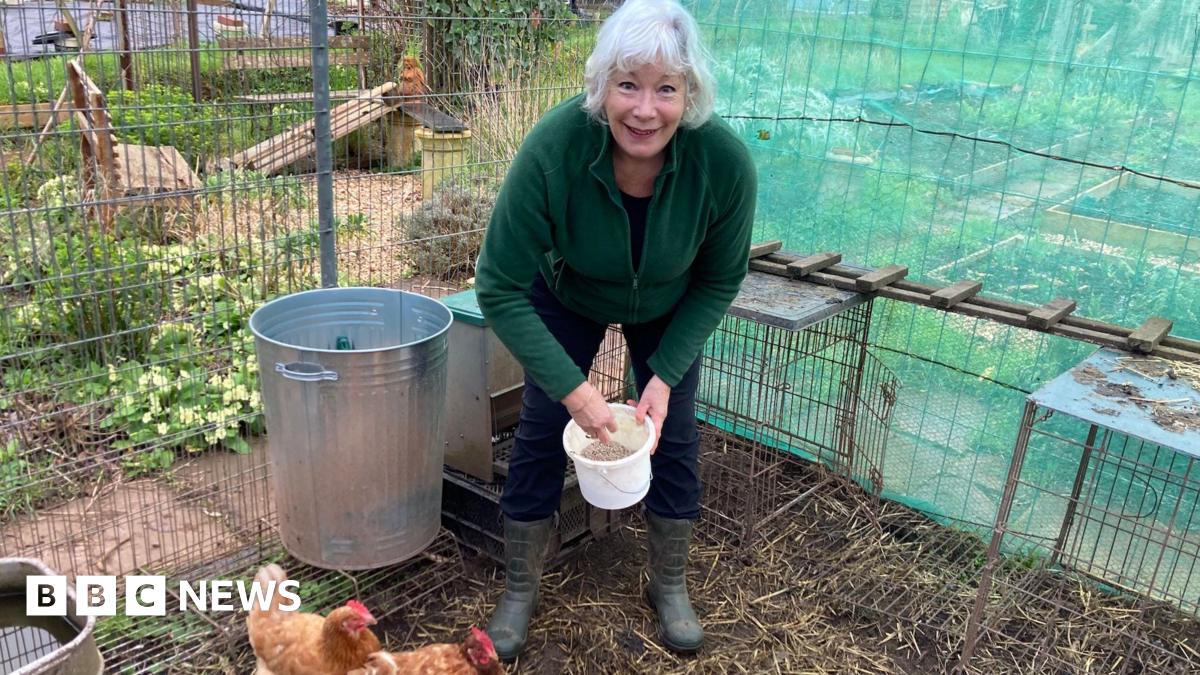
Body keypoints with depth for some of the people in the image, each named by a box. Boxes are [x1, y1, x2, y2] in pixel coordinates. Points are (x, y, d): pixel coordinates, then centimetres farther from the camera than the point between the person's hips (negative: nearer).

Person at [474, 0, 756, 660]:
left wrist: (665, 374, -20)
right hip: (567, 296, -1)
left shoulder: (725, 160, -33)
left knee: (674, 437, 3)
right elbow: (499, 289, -30)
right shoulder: (552, 148, -38)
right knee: (541, 433, -1)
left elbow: (720, 281, -15)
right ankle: (519, 591, 21)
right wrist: (571, 388, -32)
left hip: (668, 308, 1)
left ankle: (669, 586, 28)